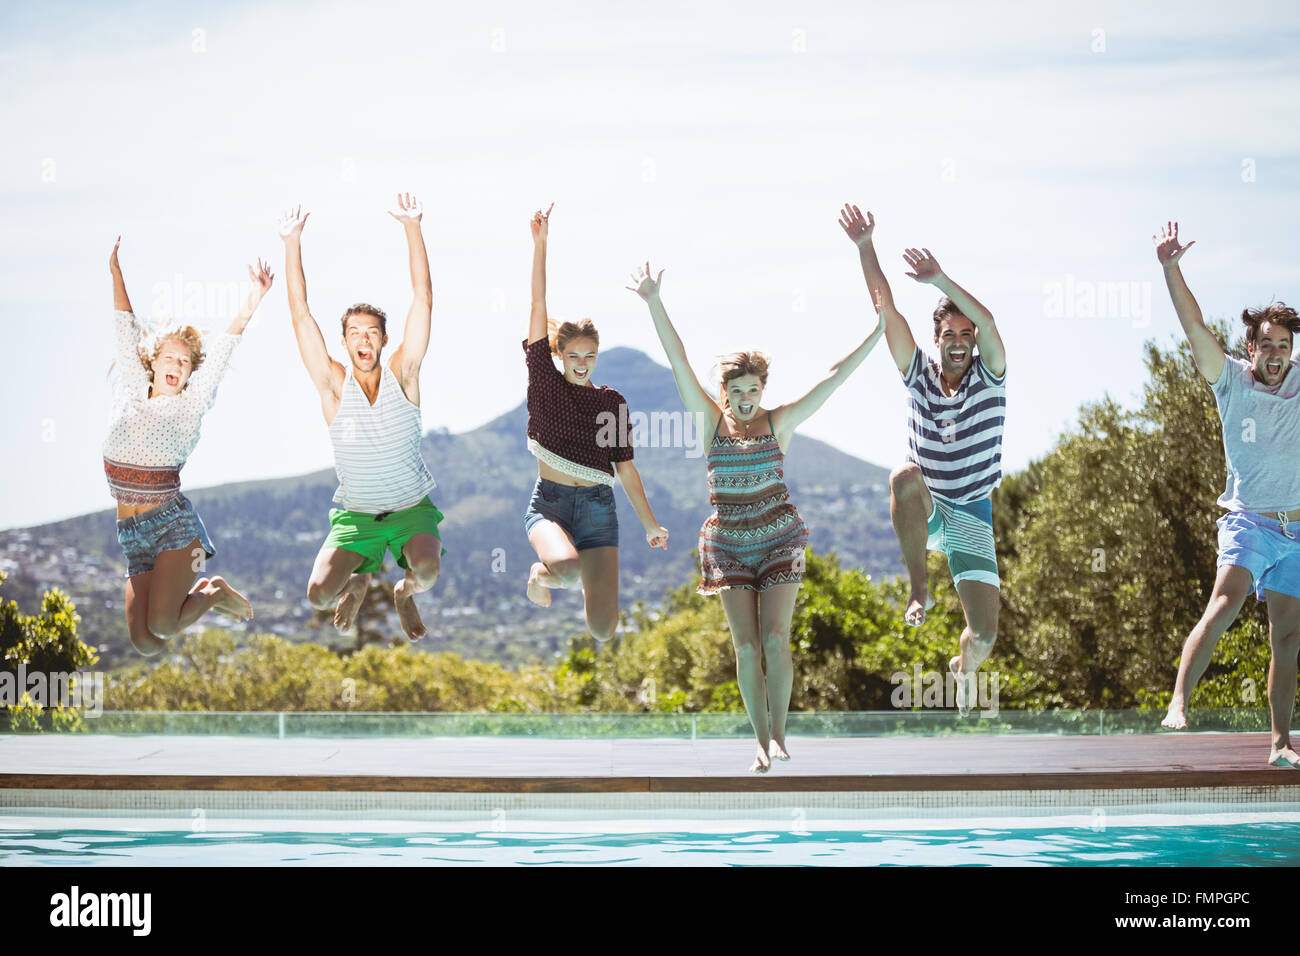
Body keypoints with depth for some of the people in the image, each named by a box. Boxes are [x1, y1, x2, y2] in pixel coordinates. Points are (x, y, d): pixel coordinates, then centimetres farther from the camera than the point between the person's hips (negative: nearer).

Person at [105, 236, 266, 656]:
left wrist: (250, 305, -16)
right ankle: (202, 594, 24)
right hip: (134, 537, 4)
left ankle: (213, 594, 10)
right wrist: (117, 274, 19)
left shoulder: (189, 405, 2)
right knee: (144, 644, -4)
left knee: (162, 626, -20)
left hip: (175, 524, -4)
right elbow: (127, 334, 15)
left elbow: (220, 353, -6)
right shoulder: (130, 393, 11)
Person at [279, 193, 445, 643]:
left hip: (412, 508, -1)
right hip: (355, 515, 1)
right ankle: (356, 584, 20)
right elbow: (300, 315, -13)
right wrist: (292, 244, -21)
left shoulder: (402, 375, -7)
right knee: (319, 594, -20)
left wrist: (412, 228, -22)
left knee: (427, 569, -32)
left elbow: (423, 298, -14)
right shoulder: (335, 385, -7)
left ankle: (405, 592, 9)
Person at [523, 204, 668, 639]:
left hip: (597, 507, 2)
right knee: (567, 568, -36)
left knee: (603, 631, -11)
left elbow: (625, 465, 13)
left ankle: (590, 585, 27)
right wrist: (540, 245, -7)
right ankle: (542, 572, 3)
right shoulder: (544, 381, 3)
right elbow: (538, 306, -2)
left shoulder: (612, 401, 8)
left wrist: (649, 522, 13)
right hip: (549, 503, -2)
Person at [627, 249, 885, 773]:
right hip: (729, 543, 1)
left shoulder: (779, 421, -3)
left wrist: (878, 333, -10)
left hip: (779, 538, -1)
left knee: (776, 639, -10)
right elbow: (679, 362, -9)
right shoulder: (712, 419, -3)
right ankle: (762, 742, 4)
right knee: (746, 646, -3)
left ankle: (779, 732, 4)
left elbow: (834, 377, -6)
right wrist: (654, 304, -16)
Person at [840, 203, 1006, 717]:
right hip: (923, 511, 0)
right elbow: (886, 309, -5)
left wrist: (941, 281, -38)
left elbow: (988, 322, -25)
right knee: (906, 476, -38)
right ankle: (918, 587, -23)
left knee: (984, 634, -9)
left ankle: (964, 666, 32)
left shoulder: (989, 376, -5)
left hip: (971, 519, 0)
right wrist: (864, 247, -12)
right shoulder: (920, 374, 0)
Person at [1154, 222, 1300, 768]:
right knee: (1225, 603, -27)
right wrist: (1170, 269, -22)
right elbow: (1195, 328, -13)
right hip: (1248, 521, -4)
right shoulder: (1232, 382, -2)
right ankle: (1178, 705, -32)